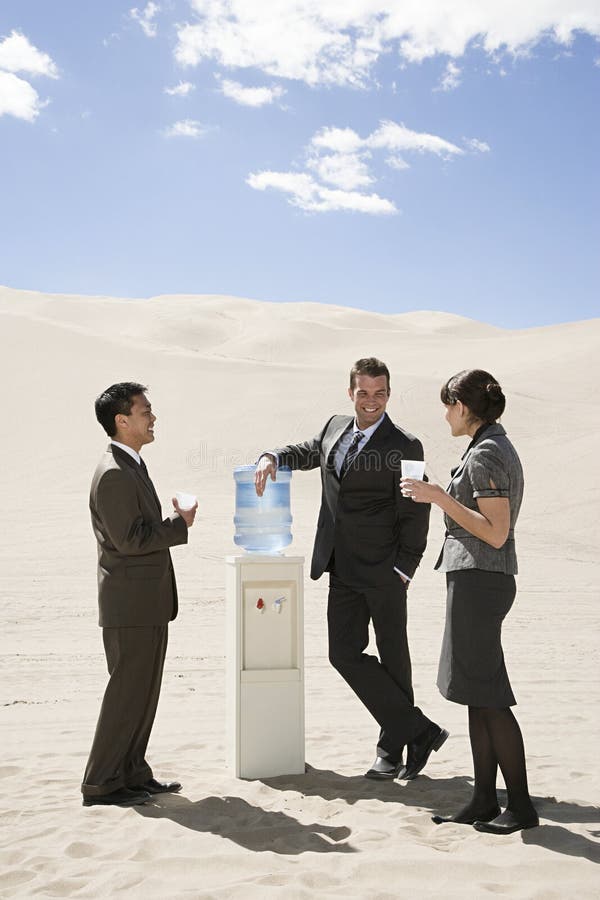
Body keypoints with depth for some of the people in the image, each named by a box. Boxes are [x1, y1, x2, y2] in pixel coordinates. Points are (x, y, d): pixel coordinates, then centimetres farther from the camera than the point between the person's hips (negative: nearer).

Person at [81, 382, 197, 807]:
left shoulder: (132, 466, 14)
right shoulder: (115, 474, -19)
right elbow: (129, 539, -23)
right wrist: (180, 524, -15)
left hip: (146, 603, 10)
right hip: (131, 605, -10)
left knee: (142, 691, 16)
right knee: (128, 693, -1)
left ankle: (133, 774, 26)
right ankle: (101, 784, 10)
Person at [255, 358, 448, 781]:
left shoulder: (404, 446, -10)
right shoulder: (336, 427, 9)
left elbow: (415, 515, -9)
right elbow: (308, 451, 28)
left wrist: (402, 570, -12)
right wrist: (274, 458, 6)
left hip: (383, 570, -6)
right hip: (343, 569, 6)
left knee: (393, 656, 6)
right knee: (344, 653, 3)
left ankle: (393, 749, 22)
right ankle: (419, 731, 12)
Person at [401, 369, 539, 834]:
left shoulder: (485, 455, -15)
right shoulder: (498, 448, 15)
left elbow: (495, 533, -20)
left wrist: (439, 497, -18)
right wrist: (438, 494, 17)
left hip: (478, 580, -10)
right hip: (481, 579, 10)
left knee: (487, 695, -3)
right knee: (479, 695, 12)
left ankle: (521, 805, 6)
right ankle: (484, 801, 19)